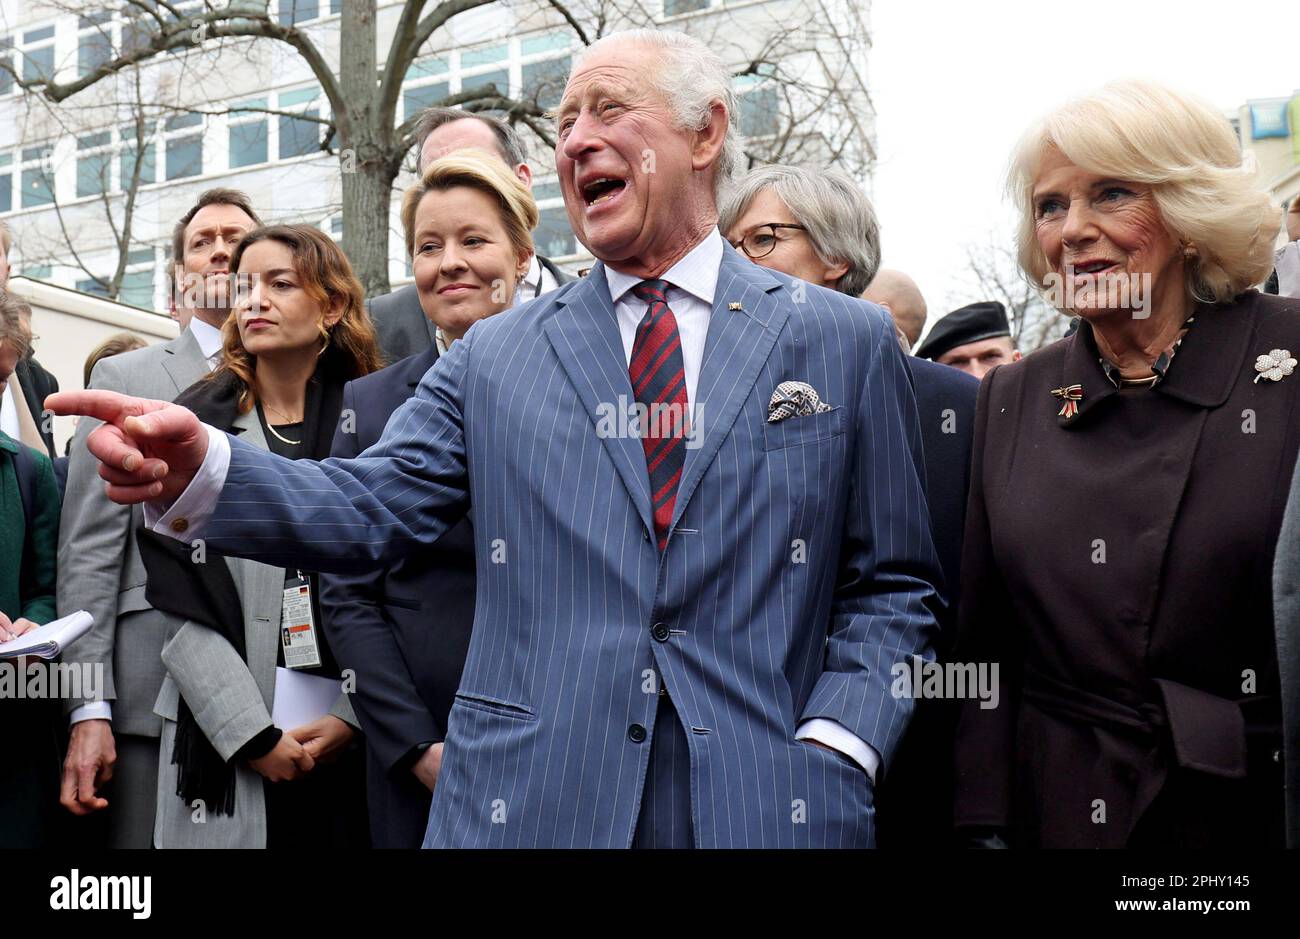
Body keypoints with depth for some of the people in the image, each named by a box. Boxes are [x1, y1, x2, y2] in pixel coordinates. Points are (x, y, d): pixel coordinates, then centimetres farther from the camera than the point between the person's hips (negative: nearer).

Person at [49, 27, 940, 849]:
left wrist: (832, 749, -9)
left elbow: (891, 586, 4)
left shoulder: (848, 340, 4)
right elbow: (370, 506, 0)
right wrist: (201, 471, -17)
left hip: (768, 809, -1)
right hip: (527, 808, 1)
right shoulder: (494, 354, 8)